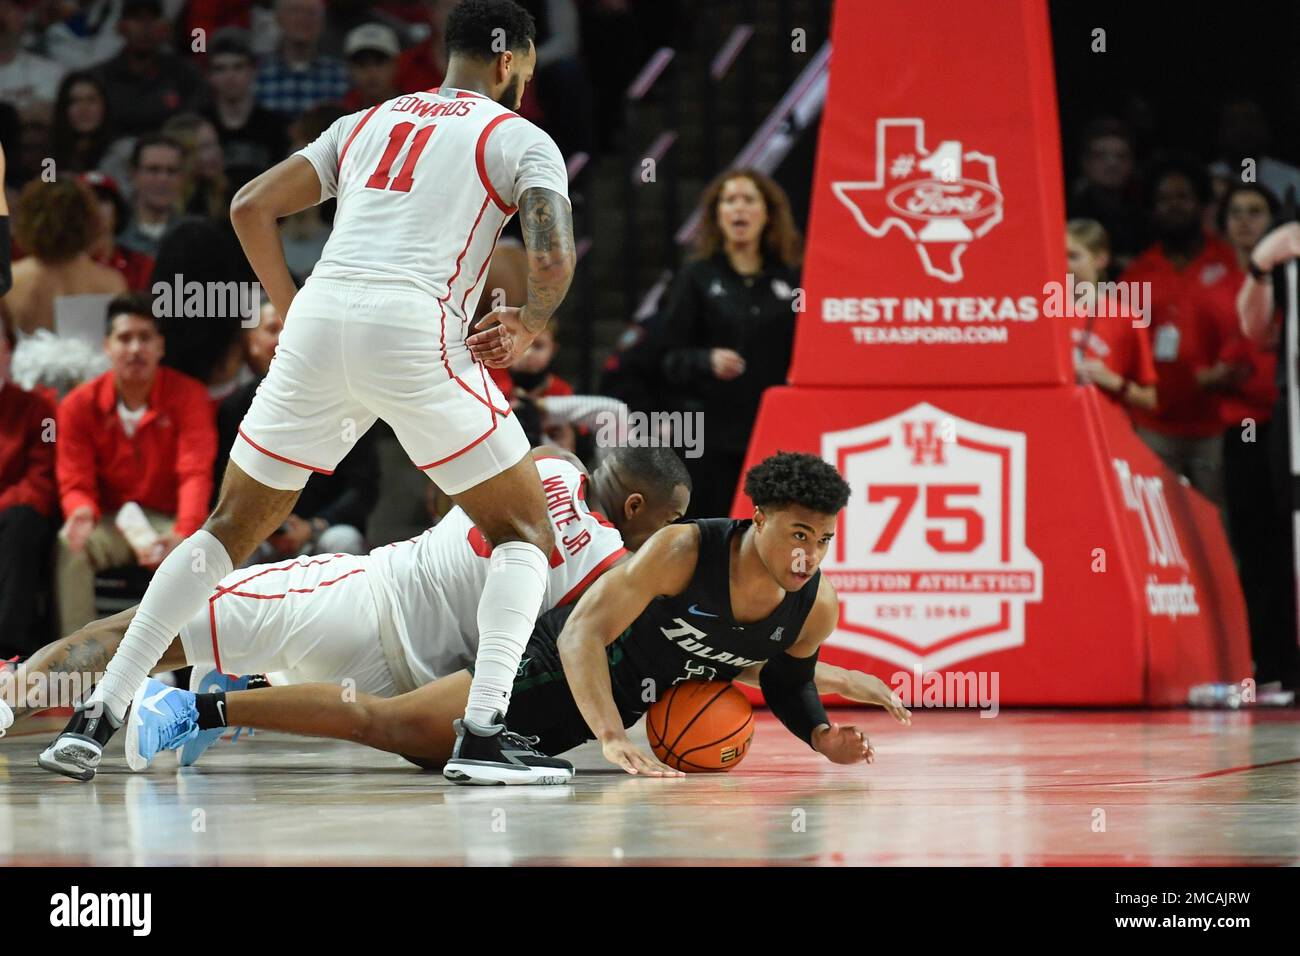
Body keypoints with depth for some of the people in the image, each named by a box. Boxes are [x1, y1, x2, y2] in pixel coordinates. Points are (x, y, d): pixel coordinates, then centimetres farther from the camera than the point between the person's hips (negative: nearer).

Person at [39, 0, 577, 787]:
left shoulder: (367, 124, 26)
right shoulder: (521, 138, 11)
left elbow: (252, 205, 19)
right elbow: (555, 259, -5)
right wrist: (528, 328, 14)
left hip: (319, 321, 5)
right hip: (415, 331, -4)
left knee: (232, 528, 18)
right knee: (526, 530, 10)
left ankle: (100, 717, 12)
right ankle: (482, 736, -7)